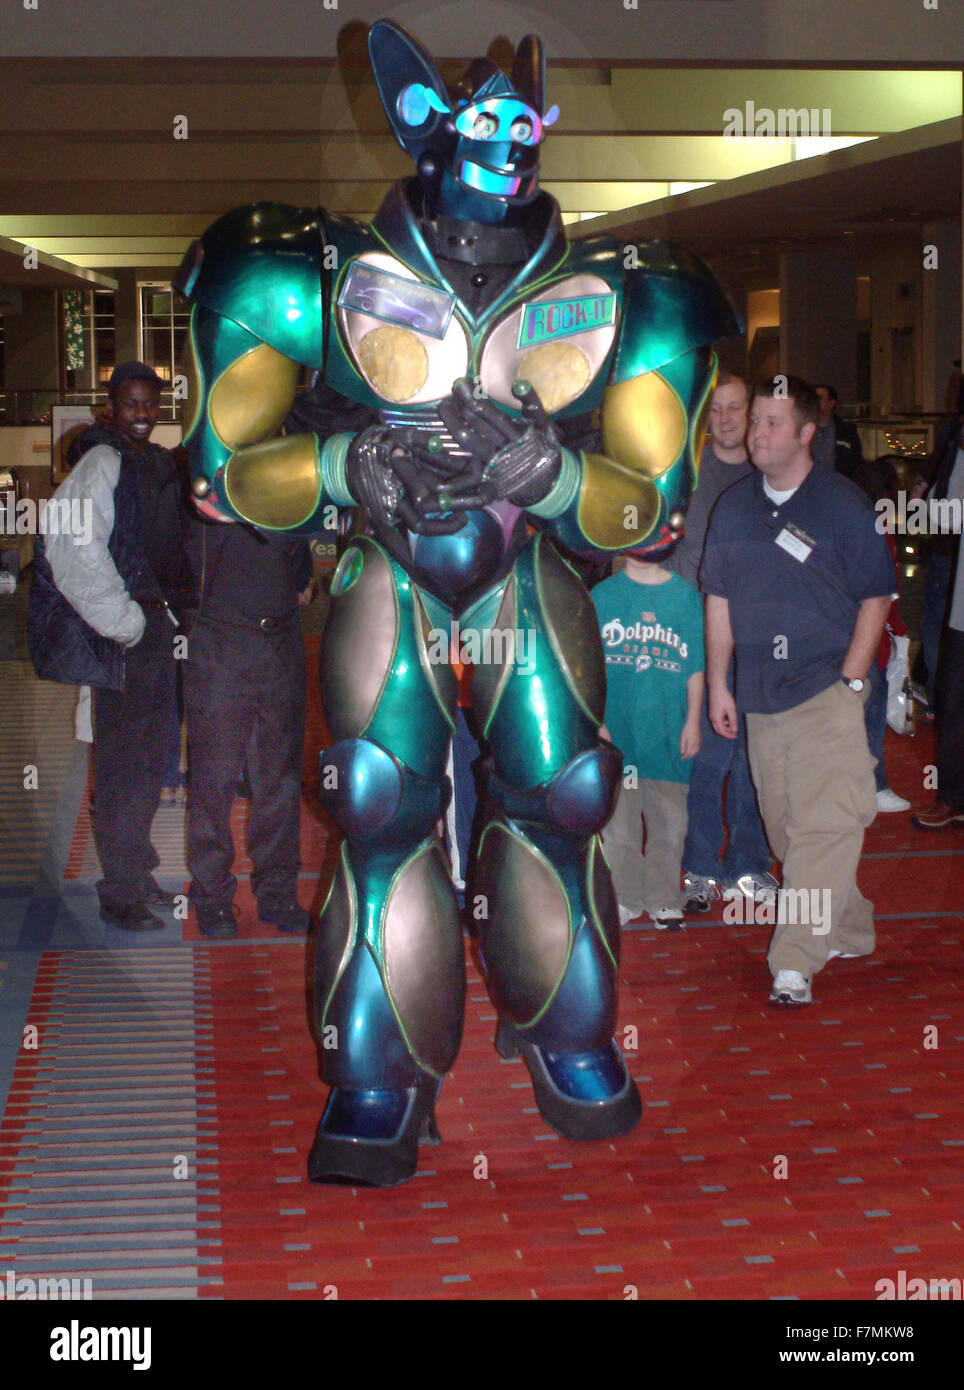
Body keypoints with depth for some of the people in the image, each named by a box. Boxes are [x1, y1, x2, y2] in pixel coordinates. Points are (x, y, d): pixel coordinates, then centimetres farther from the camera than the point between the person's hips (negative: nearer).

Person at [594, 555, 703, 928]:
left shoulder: (685, 596, 3)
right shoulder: (603, 596, 3)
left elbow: (696, 666, 6)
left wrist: (693, 721, 3)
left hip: (668, 729, 0)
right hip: (616, 729, 0)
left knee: (669, 820, 3)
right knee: (618, 818, 4)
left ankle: (663, 899, 16)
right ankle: (623, 897, 16)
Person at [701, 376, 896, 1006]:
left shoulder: (844, 504, -3)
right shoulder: (733, 507, 10)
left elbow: (876, 597, 0)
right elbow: (718, 600, 15)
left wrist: (851, 681, -8)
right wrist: (718, 685, 10)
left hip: (828, 692, -5)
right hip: (760, 695, 5)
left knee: (824, 825, -13)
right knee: (785, 827, 9)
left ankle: (794, 963, -14)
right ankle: (851, 931, 26)